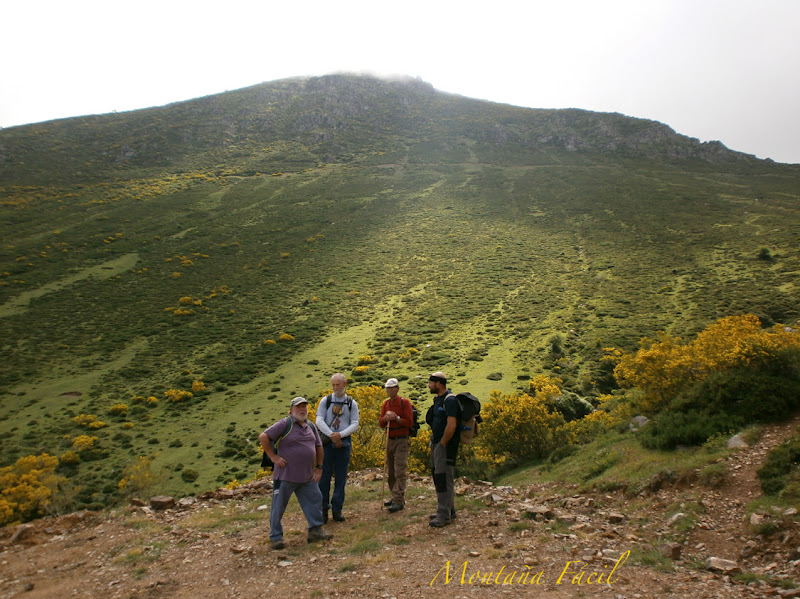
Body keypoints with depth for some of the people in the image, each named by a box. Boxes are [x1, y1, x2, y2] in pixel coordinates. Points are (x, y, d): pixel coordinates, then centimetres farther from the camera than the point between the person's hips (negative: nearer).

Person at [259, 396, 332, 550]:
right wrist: (273, 457, -15)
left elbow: (318, 446, 20)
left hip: (307, 476, 6)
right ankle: (275, 537, 16)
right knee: (279, 506, 4)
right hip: (286, 475, -6)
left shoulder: (310, 426, 10)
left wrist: (319, 467, 14)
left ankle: (315, 530, 21)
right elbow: (263, 437, -16)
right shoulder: (285, 424, -11)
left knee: (314, 501, 8)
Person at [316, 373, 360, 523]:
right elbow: (319, 421, -4)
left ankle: (337, 509, 14)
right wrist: (332, 436, -15)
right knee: (324, 475, 0)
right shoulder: (325, 400, 5)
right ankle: (323, 508, 11)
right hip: (327, 442, -1)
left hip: (344, 442, 1)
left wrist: (340, 434, -16)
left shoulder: (351, 403, 6)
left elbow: (355, 424, -1)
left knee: (341, 477, 5)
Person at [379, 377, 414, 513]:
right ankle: (396, 497, 19)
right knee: (391, 471, 9)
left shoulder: (405, 402, -6)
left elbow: (409, 422, -9)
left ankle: (399, 500, -10)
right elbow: (381, 424, 9)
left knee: (400, 471, -9)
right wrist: (385, 418, -12)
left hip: (401, 441, -6)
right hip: (389, 440, 6)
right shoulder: (386, 404, 12)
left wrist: (397, 418, -21)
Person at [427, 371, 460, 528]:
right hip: (436, 443, 10)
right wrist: (434, 441, 14)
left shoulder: (450, 400, -17)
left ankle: (444, 516, -2)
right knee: (438, 477, 15)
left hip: (445, 445, -10)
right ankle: (449, 510, 26)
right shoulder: (437, 399, 14)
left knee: (444, 478, -7)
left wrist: (443, 444, -17)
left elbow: (451, 425, -24)